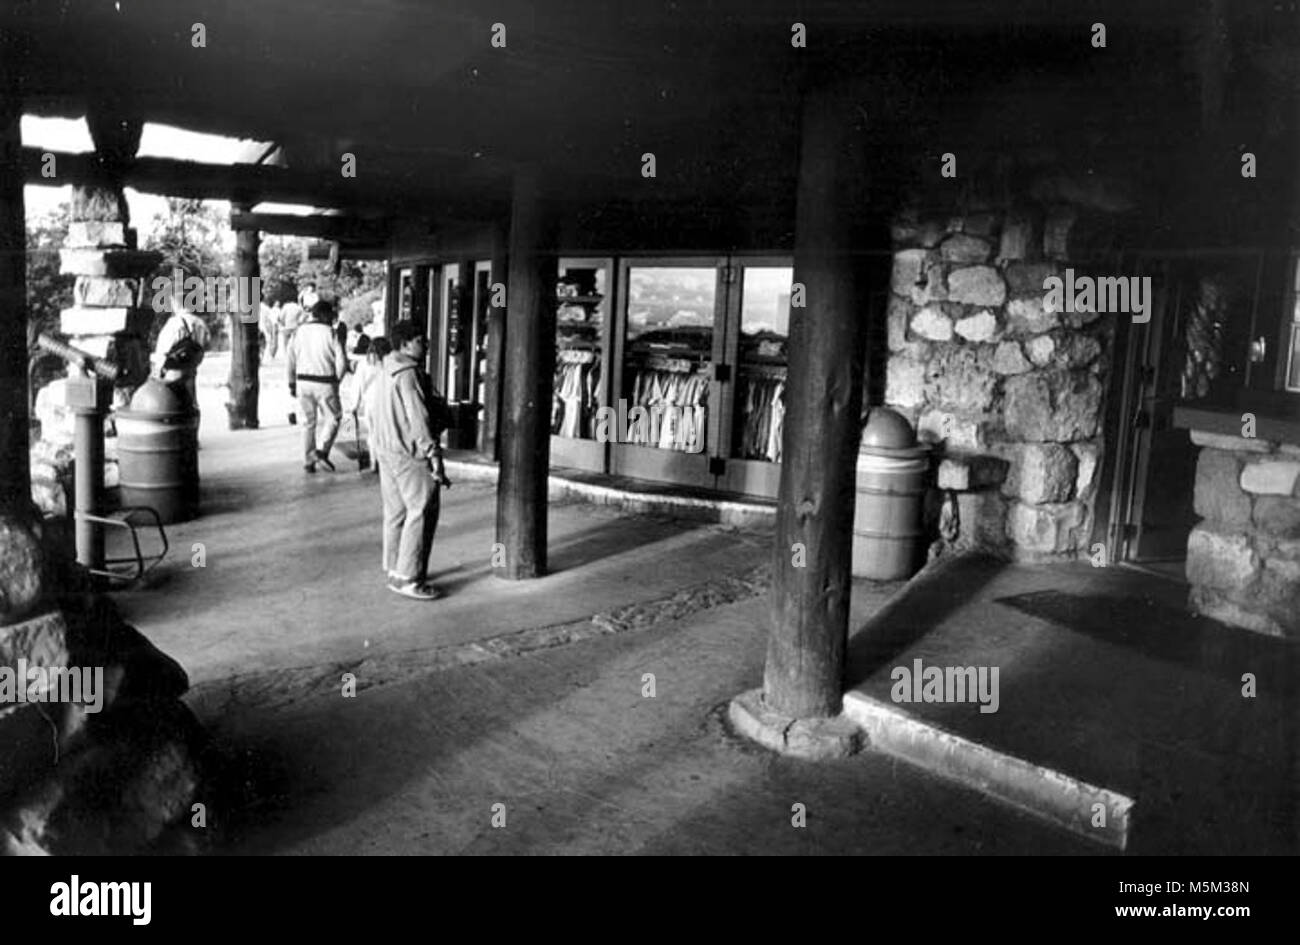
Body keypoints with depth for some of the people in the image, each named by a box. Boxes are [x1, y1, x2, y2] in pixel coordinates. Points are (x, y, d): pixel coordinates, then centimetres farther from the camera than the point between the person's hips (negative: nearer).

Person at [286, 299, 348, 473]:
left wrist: (292, 383, 12)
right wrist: (337, 379, 6)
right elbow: (341, 361, -10)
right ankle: (322, 451, -7)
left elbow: (291, 359, 5)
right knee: (333, 419, 11)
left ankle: (308, 461, 14)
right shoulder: (330, 333, -7)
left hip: (303, 381, 4)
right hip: (324, 383, -4)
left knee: (308, 422, 13)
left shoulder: (299, 331, 4)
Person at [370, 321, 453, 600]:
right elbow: (418, 418, -23)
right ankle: (407, 577, -5)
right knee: (422, 511, -6)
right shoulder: (409, 374, -17)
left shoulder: (385, 373, 15)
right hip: (409, 452, -11)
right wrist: (433, 454, -23)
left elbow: (374, 416, 21)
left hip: (386, 450, 11)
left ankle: (394, 570, 26)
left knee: (396, 511, 16)